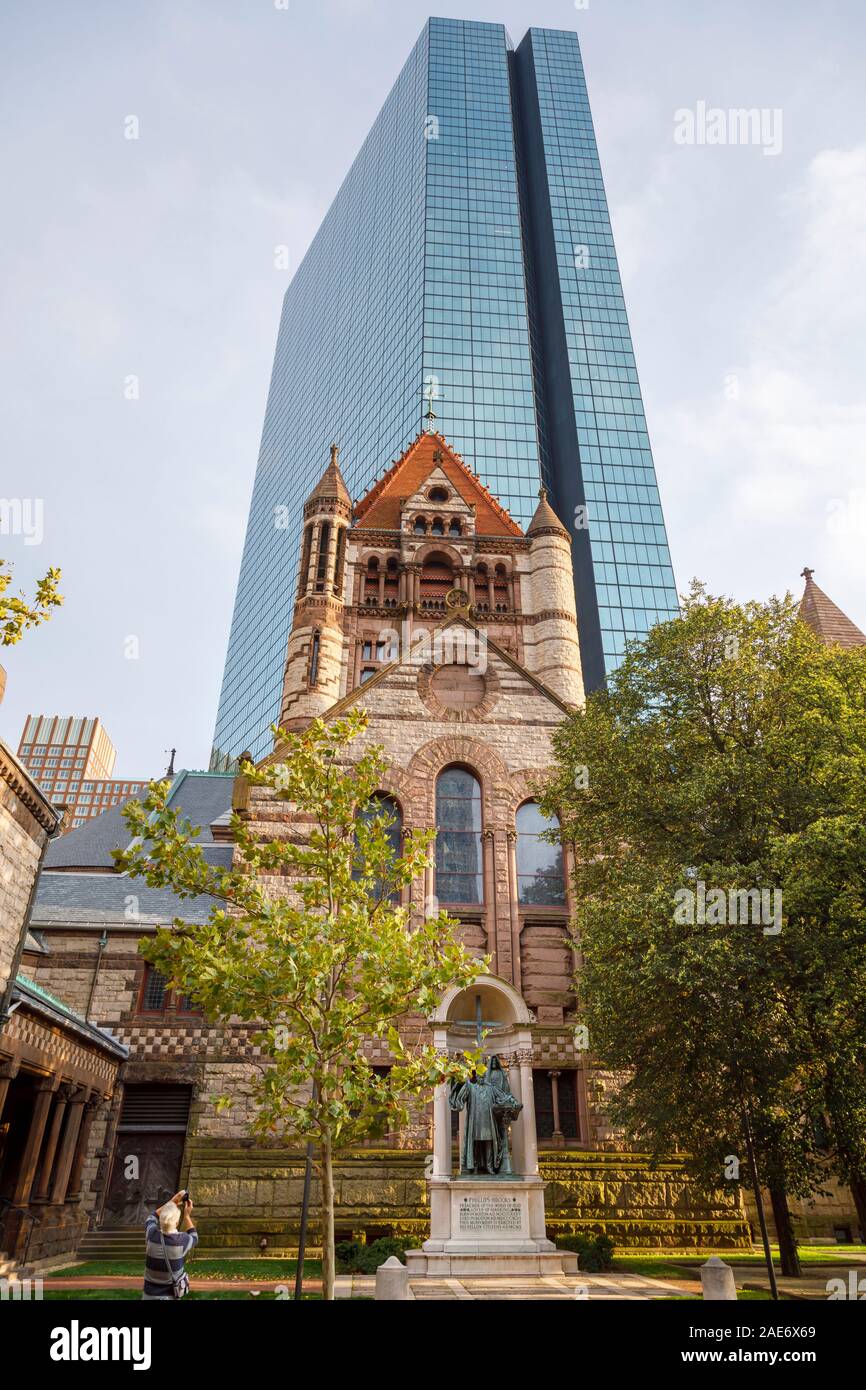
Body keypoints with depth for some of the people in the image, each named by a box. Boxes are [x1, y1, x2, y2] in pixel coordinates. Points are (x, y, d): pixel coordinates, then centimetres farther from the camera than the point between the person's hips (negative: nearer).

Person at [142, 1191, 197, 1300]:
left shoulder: (151, 1235, -19)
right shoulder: (182, 1240, -23)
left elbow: (152, 1218, 6)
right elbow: (194, 1238, 3)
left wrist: (171, 1202, 3)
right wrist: (187, 1215, -1)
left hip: (150, 1294, 1)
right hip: (170, 1295, -1)